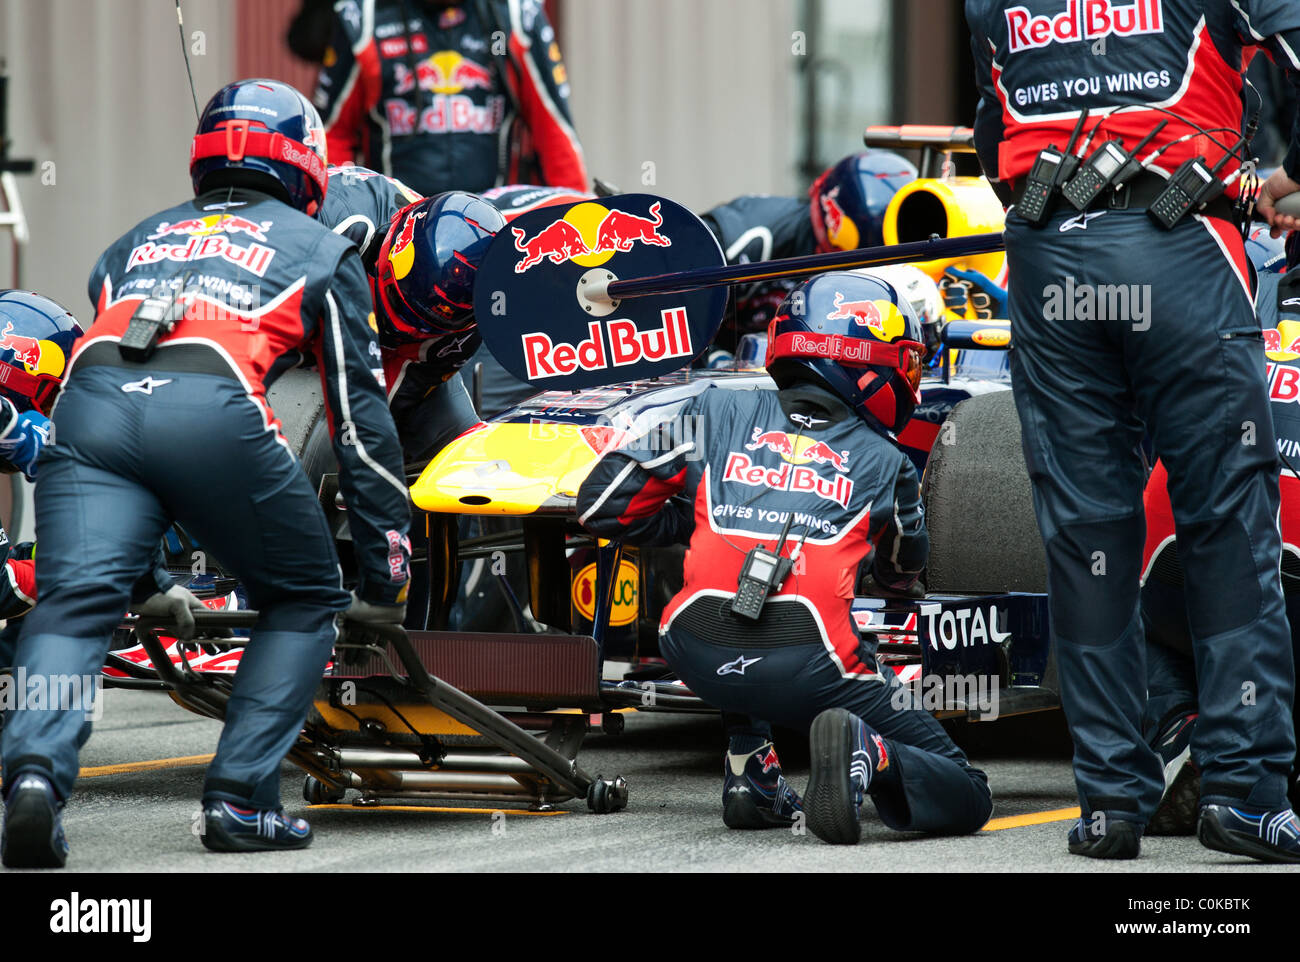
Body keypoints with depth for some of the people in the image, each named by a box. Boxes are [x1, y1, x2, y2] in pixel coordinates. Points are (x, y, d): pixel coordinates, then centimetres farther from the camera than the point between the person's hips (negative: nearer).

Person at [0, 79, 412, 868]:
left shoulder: (135, 244, 40)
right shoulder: (321, 250, 30)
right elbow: (361, 417, 26)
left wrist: (144, 578, 46)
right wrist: (388, 575, 31)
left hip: (88, 399, 3)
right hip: (214, 411, -3)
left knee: (73, 604, -6)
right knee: (307, 601, 16)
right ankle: (240, 800, 4)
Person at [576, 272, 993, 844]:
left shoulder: (718, 414, 15)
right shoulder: (886, 463, 17)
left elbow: (600, 507, 14)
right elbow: (902, 573, 36)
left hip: (697, 658, 3)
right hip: (809, 668, -3)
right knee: (966, 798, 10)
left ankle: (750, 767, 23)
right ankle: (866, 753, -20)